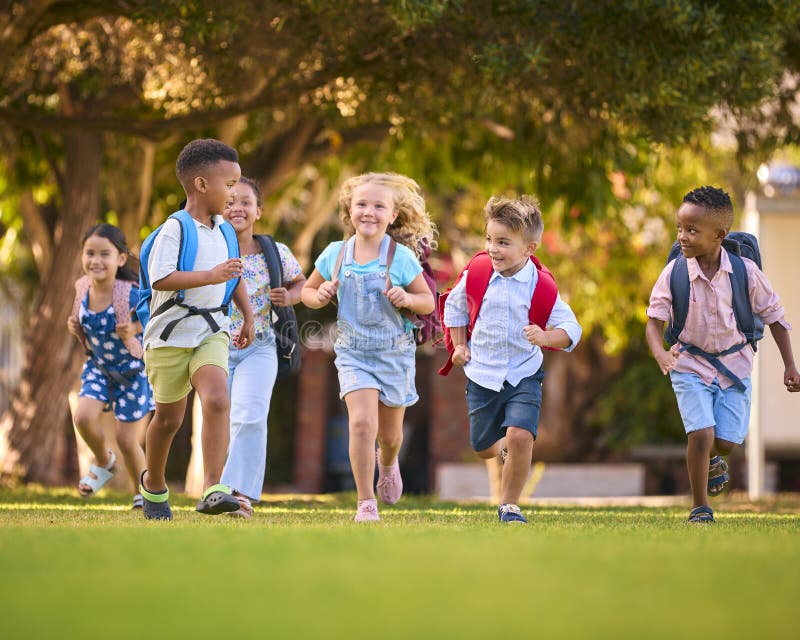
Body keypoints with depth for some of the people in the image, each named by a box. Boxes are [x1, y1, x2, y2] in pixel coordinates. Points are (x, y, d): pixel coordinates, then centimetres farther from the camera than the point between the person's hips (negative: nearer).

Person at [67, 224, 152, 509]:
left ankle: (142, 493, 27)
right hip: (99, 366, 4)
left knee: (127, 441, 1)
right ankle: (104, 462, 12)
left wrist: (132, 337, -35)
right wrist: (76, 328, -13)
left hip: (134, 370, -4)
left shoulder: (132, 296, -28)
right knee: (83, 417, -19)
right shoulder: (83, 288, -13)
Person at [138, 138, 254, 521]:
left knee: (217, 401, -20)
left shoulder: (223, 230, 8)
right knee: (168, 417, 9)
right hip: (171, 333, -4)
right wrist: (211, 276, -29)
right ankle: (153, 484, 35)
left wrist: (248, 316, 28)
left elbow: (234, 275, 25)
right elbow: (160, 279, -25)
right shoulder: (174, 229, -14)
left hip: (211, 331, 4)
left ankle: (212, 490, -25)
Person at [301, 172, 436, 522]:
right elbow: (308, 290, 10)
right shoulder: (336, 254, -5)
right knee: (362, 423, -19)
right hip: (353, 352, 0)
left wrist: (408, 300, -23)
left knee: (390, 434, 14)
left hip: (394, 352, 0)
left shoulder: (401, 257, -10)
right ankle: (366, 502, -8)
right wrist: (319, 296, -13)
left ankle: (387, 464, 52)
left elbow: (428, 302, -2)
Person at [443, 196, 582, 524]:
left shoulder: (540, 286, -13)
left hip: (524, 376, -3)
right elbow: (454, 306, 14)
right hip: (482, 376, 3)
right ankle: (506, 450, 51)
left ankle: (509, 505, -3)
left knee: (520, 436, -22)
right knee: (482, 447, 12)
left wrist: (546, 337, -31)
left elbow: (571, 329, -12)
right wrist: (459, 346, 10)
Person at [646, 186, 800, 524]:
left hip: (734, 365, 1)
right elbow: (655, 318, -10)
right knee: (701, 433, -16)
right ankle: (700, 506, 3)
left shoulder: (746, 272, -13)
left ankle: (711, 460, 39)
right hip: (690, 365, -1)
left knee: (726, 441, 0)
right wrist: (659, 352, -32)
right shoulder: (674, 273, -15)